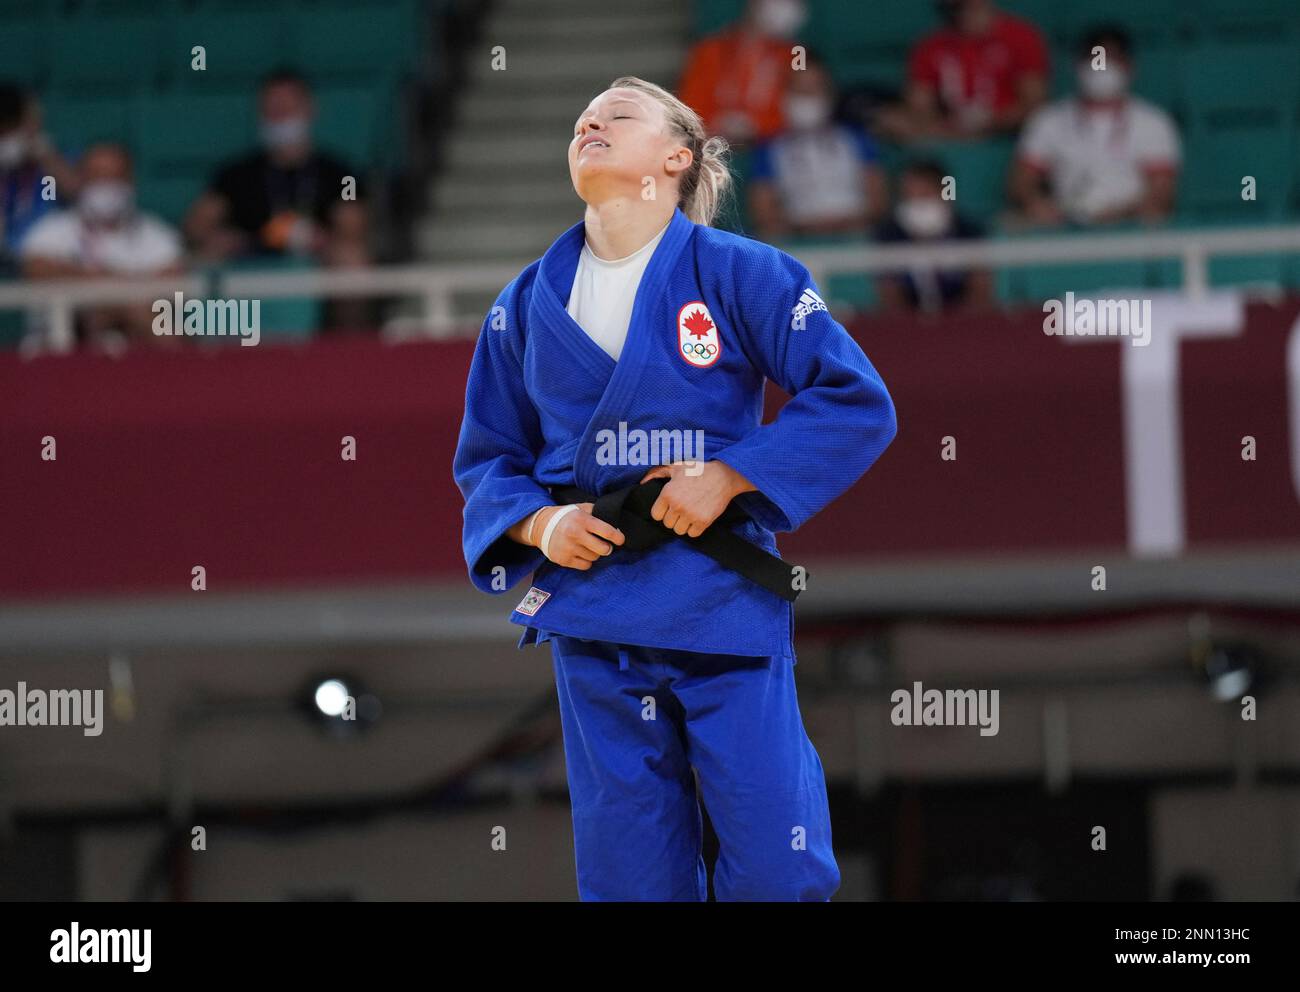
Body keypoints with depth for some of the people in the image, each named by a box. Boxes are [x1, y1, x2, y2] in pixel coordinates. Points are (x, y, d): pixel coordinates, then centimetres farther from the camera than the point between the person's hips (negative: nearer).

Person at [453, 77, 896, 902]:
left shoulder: (740, 275, -2)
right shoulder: (527, 305, 9)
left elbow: (857, 403, -6)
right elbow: (487, 458, 18)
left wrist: (729, 478, -14)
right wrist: (538, 524, -4)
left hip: (725, 609, -3)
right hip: (591, 610, 3)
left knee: (777, 871, -7)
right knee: (627, 875, 6)